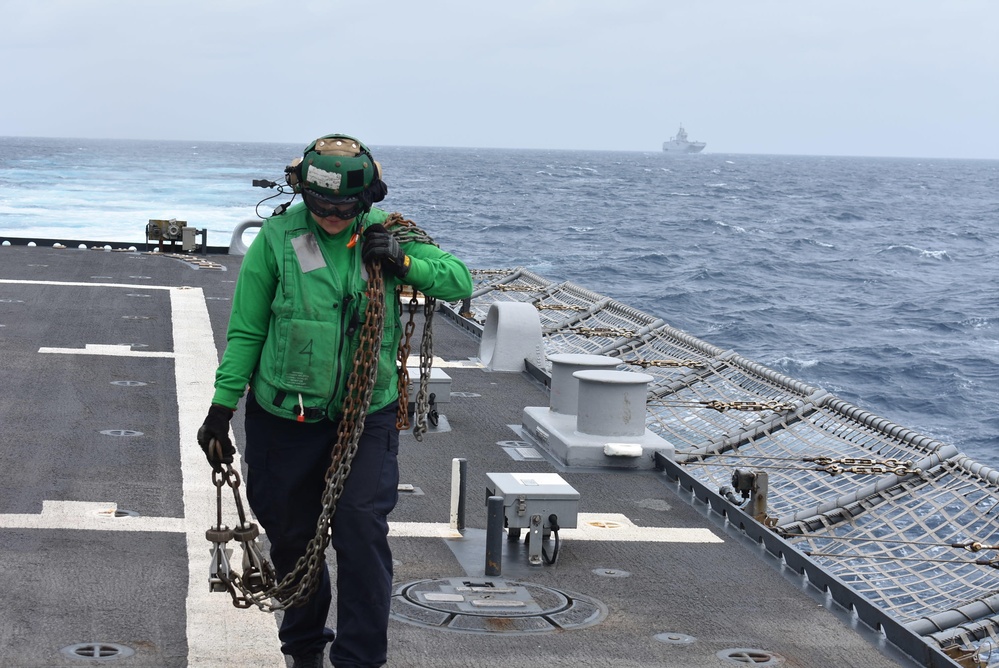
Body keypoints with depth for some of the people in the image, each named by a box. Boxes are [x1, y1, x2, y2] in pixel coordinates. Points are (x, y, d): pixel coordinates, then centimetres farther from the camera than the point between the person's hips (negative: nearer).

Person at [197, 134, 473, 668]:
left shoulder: (387, 233, 0)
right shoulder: (276, 238, -5)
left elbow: (460, 281, -1)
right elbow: (246, 331, 0)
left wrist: (404, 263, -17)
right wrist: (222, 405, -4)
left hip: (367, 414, 0)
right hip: (285, 417, 0)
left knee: (362, 529, -12)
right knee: (292, 536, 11)